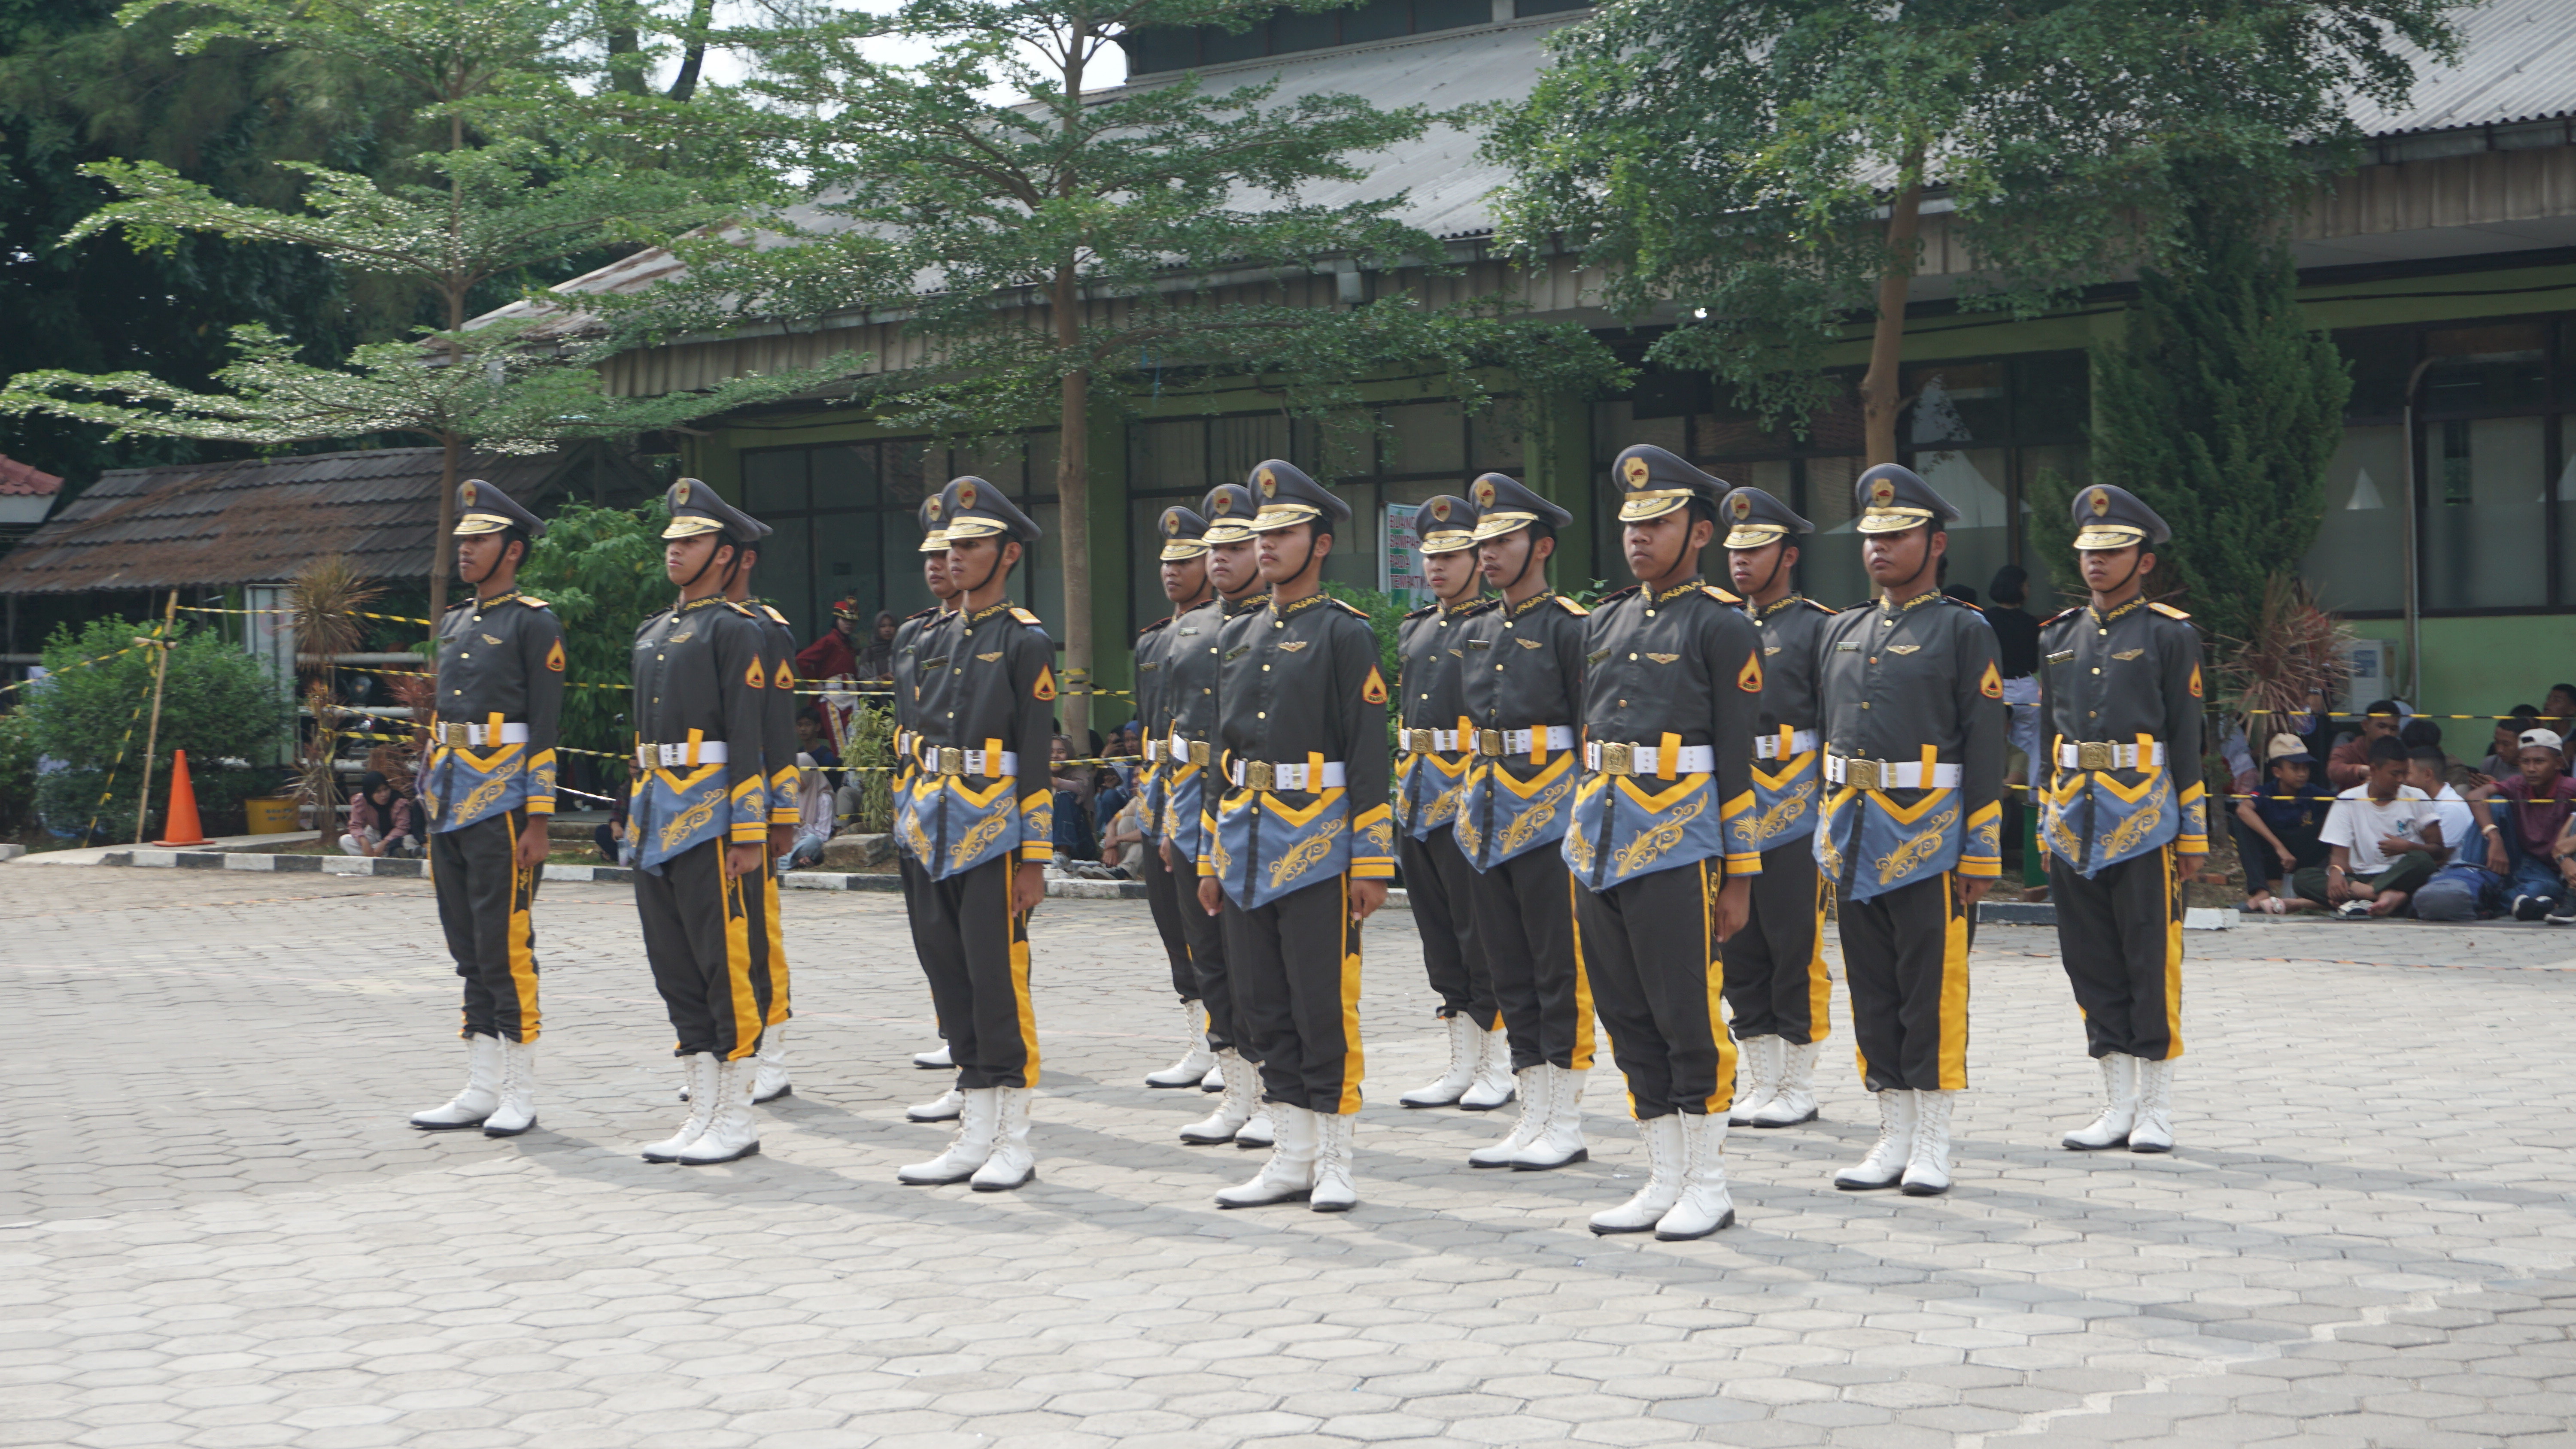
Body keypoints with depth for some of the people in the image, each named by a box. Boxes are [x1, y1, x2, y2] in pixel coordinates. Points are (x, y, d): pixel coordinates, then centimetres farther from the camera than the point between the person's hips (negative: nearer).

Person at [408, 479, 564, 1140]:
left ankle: (520, 1094, 1)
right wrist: (433, 808, 17)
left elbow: (544, 730, -11)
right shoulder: (455, 623, 16)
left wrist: (538, 822, -15)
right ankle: (482, 1090, 15)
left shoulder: (534, 623, -6)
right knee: (469, 951, 10)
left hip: (502, 806, -8)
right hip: (452, 805, 8)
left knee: (506, 949, -6)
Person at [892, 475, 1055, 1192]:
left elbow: (1036, 758, -9)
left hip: (995, 829, -7)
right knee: (952, 980, 8)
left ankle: (1014, 1140, 3)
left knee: (999, 982, -5)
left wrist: (1034, 859, -13)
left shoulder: (1025, 641, -5)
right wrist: (915, 834, 15)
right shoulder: (940, 639, 15)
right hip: (937, 829, 7)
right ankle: (976, 1135, 15)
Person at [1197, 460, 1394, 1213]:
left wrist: (1371, 863, -13)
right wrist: (1212, 857, 16)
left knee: (1325, 1005, -4)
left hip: (1318, 845, -7)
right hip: (1248, 847, 7)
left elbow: (1370, 753, -9)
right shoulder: (1241, 637, 16)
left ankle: (1334, 1161, 4)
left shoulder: (1344, 633, -5)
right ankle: (1292, 1157, 16)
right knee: (1265, 1005, 9)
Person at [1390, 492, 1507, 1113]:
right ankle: (1461, 1066, 17)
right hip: (1416, 799, 8)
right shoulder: (1414, 631, 17)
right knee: (1438, 935, 10)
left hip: (1470, 799, -8)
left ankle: (1497, 1068, 4)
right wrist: (1400, 793, 18)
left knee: (1480, 933, -4)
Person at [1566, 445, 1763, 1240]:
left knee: (1688, 1015, -3)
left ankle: (1709, 1184, 7)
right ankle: (1665, 1180, 17)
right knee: (1628, 1018, 9)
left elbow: (1737, 758, -6)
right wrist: (1581, 851, 17)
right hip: (1600, 838, 7)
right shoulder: (1607, 622, 15)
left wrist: (1739, 875, -8)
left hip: (1676, 840, -7)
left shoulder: (1722, 626, -4)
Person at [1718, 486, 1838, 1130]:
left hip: (1794, 818, -6)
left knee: (1797, 950, -2)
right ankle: (1759, 1082, 16)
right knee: (1741, 954, 8)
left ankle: (1799, 1088, 6)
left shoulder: (1817, 628, -3)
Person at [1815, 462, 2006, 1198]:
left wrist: (1980, 855, -11)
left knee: (1932, 994, -1)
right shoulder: (1841, 632, 14)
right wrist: (1826, 838, 14)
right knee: (1873, 992, 9)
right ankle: (1894, 1138, 17)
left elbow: (1986, 748, -6)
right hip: (1855, 842, 6)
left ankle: (1933, 1145, 6)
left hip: (1929, 840, -6)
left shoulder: (1963, 631, -3)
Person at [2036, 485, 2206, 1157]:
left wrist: (2192, 835, -5)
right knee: (2092, 962, 6)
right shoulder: (2060, 637, 13)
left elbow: (2186, 741, -2)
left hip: (2143, 822, -5)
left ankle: (2156, 1109, 6)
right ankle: (2119, 1105, 14)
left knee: (2152, 963, -1)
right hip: (2075, 822, 5)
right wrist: (2047, 825, 13)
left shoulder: (2169, 634, 0)